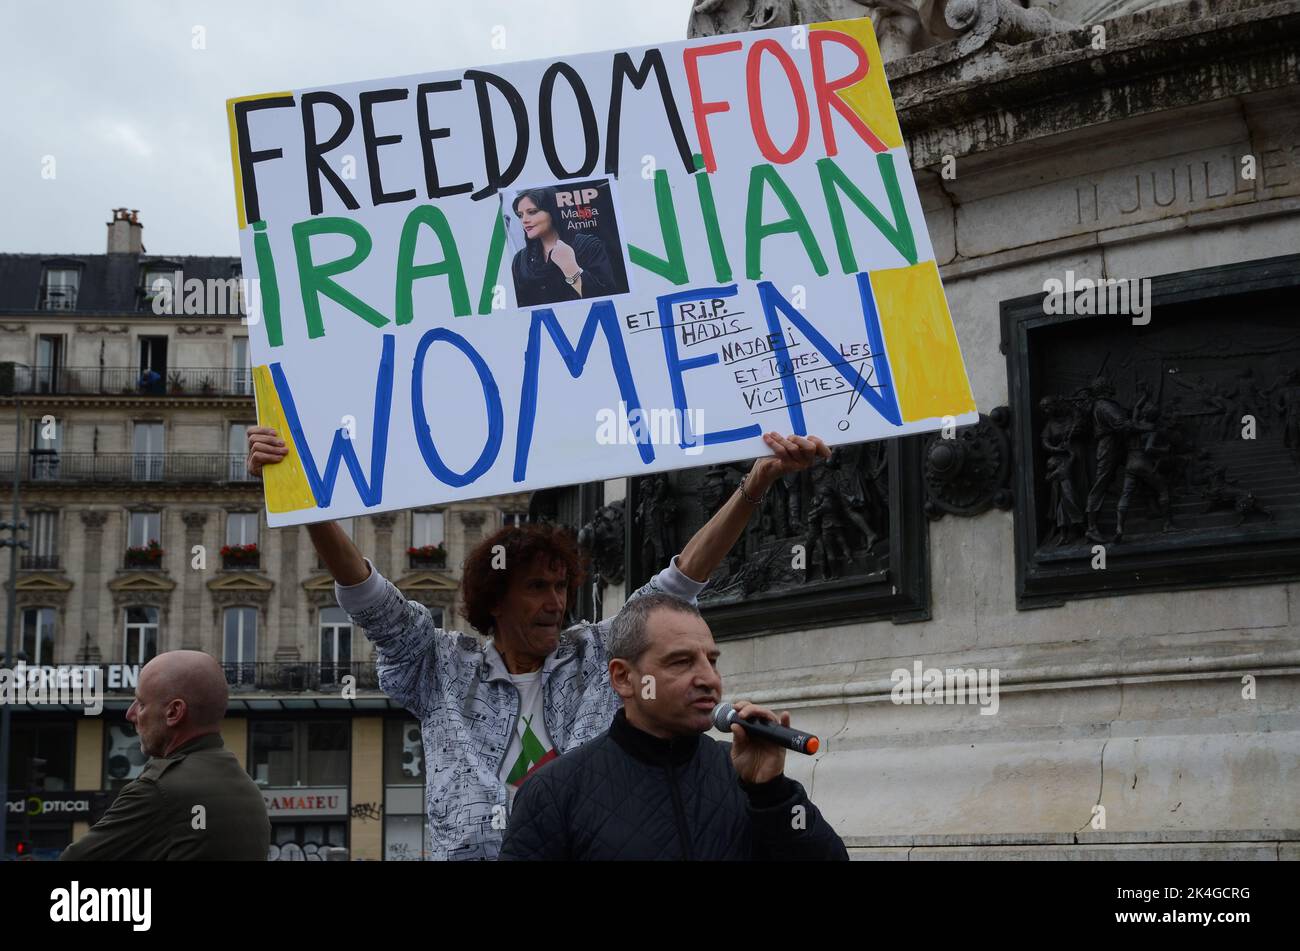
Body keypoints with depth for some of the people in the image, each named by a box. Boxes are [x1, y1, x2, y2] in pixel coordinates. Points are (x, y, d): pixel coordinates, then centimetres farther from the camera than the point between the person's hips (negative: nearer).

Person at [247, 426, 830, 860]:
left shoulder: (597, 659, 10)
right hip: (468, 851, -1)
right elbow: (367, 596, 0)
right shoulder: (444, 670, 7)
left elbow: (679, 582, 5)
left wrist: (757, 483, -3)